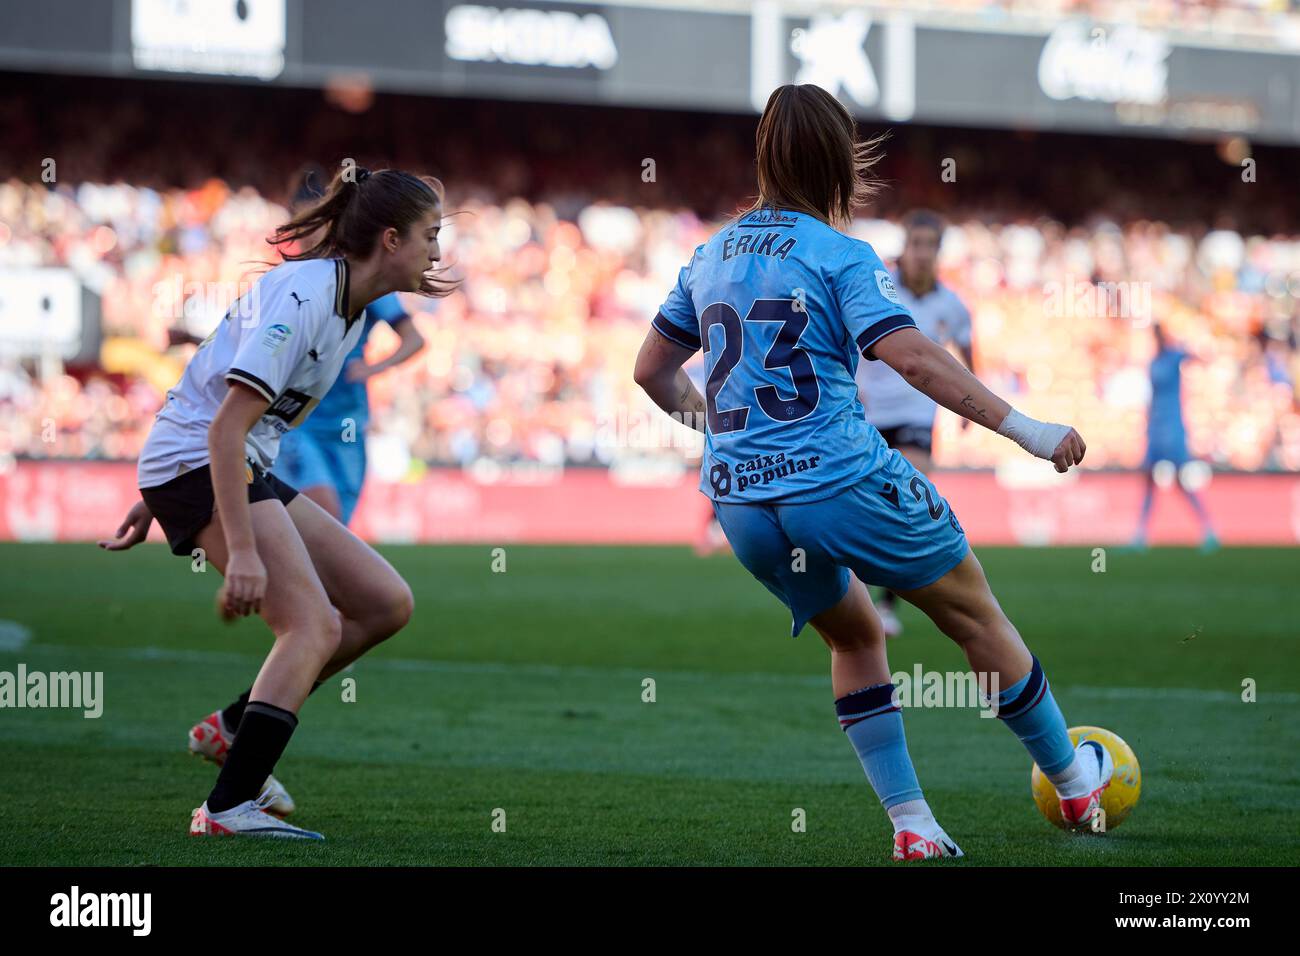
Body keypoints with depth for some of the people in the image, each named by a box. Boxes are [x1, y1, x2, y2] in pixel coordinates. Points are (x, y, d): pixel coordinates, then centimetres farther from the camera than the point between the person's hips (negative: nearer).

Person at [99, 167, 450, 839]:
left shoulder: (350, 306, 11)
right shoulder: (302, 297, -20)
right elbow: (225, 427, -26)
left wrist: (162, 498, 23)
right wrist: (241, 550, -32)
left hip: (244, 470, 10)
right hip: (199, 464, -10)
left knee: (386, 604, 6)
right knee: (314, 625, -23)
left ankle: (239, 728, 14)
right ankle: (228, 809, -30)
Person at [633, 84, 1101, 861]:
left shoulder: (710, 257, 12)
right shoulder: (840, 254, -7)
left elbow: (653, 371, 20)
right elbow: (911, 357, -20)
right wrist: (1025, 429, -18)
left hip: (742, 502, 6)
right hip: (842, 483, -6)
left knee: (855, 635, 25)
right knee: (976, 616, 13)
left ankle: (912, 825, 15)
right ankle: (1076, 784, 24)